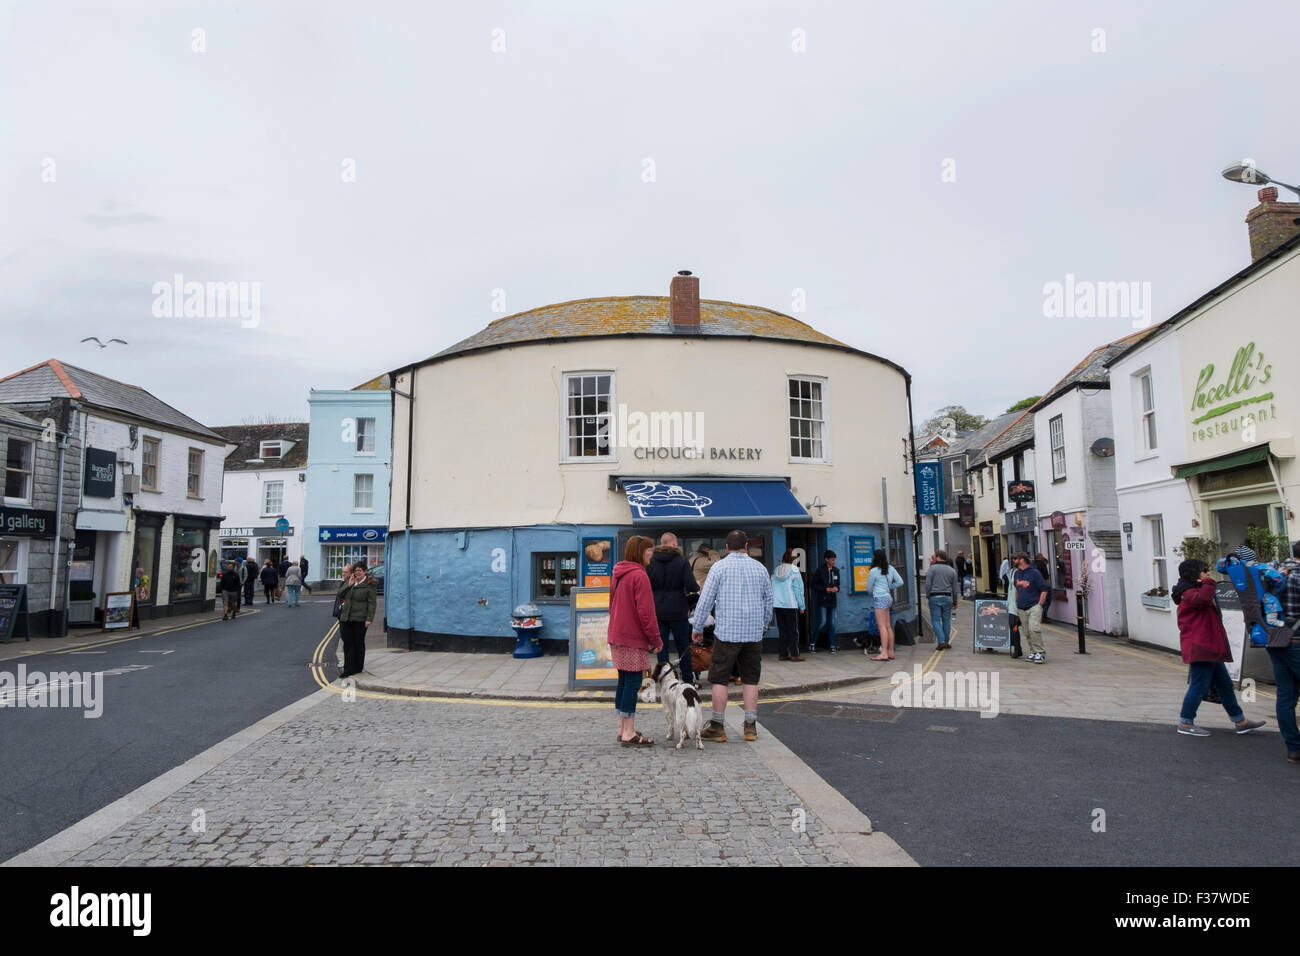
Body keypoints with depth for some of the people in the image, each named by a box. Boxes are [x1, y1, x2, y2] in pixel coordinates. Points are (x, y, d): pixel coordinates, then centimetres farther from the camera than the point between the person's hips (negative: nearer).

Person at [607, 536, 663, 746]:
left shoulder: (617, 573, 12)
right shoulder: (639, 575, -16)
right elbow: (645, 612, -18)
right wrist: (656, 639, -10)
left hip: (617, 636, 9)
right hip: (633, 638, -9)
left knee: (623, 682, 14)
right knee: (633, 683, -4)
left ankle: (623, 729, 21)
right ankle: (628, 734, -1)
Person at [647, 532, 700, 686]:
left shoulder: (652, 561, -2)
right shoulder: (681, 561, -9)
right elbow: (691, 586, -15)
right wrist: (697, 588, 7)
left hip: (658, 611, 2)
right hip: (677, 611, -2)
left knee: (661, 646, 9)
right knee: (683, 645, 11)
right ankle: (688, 679, 18)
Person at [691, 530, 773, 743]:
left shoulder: (719, 567, -3)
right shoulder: (760, 568, 9)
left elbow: (705, 600, -5)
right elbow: (768, 601, 15)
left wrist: (697, 627, 5)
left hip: (727, 632, -4)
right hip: (753, 633, 4)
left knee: (719, 679, 3)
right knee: (750, 680, 10)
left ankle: (717, 727, 5)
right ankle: (750, 727, 12)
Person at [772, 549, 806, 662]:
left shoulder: (776, 571, 8)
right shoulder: (794, 570, -5)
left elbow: (772, 589, 8)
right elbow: (798, 589, -6)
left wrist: (772, 605, 11)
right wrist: (801, 606, -1)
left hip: (777, 605, 4)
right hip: (790, 605, -4)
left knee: (782, 630, 10)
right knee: (793, 630, 2)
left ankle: (783, 654, 10)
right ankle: (794, 654, 1)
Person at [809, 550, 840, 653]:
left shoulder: (836, 570, 9)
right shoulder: (820, 570, -6)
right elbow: (814, 585, -5)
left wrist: (836, 588, -3)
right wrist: (825, 589, -15)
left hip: (832, 600, 5)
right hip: (822, 600, -5)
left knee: (832, 623, 5)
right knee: (822, 622, -9)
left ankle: (832, 646, 11)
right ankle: (812, 643, 6)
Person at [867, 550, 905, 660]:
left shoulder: (873, 571, -9)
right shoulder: (891, 569, 9)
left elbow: (869, 588, 0)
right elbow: (900, 582, 9)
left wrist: (872, 595, 21)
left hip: (880, 598, -8)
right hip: (888, 597, 8)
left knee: (882, 626, -10)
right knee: (888, 626, 11)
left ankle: (884, 653, -13)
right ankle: (891, 652, 15)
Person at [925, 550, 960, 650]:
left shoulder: (932, 568, -4)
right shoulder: (951, 570, 9)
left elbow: (928, 584, -9)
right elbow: (955, 587, 12)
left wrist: (927, 595, 5)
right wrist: (955, 601, 19)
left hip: (934, 597, -4)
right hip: (947, 597, 4)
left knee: (936, 620, 0)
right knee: (946, 620, 10)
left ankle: (941, 641, -11)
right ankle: (947, 642, 14)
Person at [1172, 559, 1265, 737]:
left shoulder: (1196, 591, 21)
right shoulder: (1189, 593, -14)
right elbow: (1203, 598, -37)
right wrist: (1208, 582, -23)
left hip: (1210, 650, 11)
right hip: (1200, 649, -11)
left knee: (1225, 684, 17)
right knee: (1199, 686, -8)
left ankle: (1240, 721, 26)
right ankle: (1185, 723, -1)